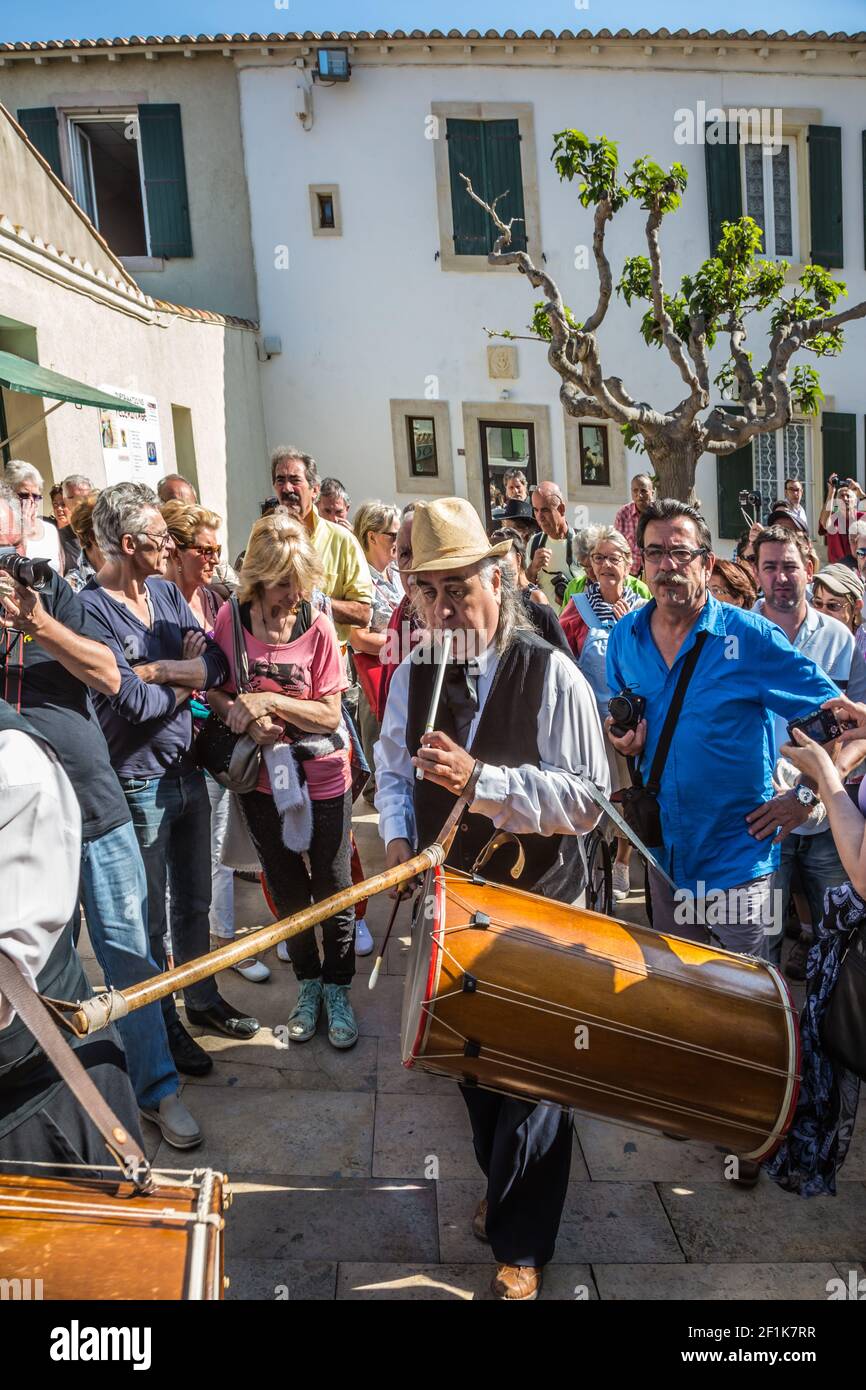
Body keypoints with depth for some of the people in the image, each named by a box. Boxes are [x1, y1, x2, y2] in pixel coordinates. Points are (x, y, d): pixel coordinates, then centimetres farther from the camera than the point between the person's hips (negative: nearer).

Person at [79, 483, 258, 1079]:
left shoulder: (167, 591, 5)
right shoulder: (91, 609, -18)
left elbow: (218, 664, -3)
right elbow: (133, 702, -25)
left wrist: (160, 670, -20)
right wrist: (189, 679, -8)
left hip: (188, 772, 7)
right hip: (138, 785, -7)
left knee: (195, 901, 21)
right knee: (151, 919, 11)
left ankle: (203, 998, 40)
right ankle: (165, 1025, 29)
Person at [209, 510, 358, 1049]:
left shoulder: (317, 626, -12)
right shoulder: (230, 618, -8)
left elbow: (330, 714, -13)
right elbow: (214, 692, 1)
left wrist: (269, 700, -24)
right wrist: (246, 716, -18)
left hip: (324, 780, -2)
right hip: (263, 780, 2)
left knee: (333, 891, 8)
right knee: (287, 890, 17)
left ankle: (338, 990, 29)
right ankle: (308, 984, 38)